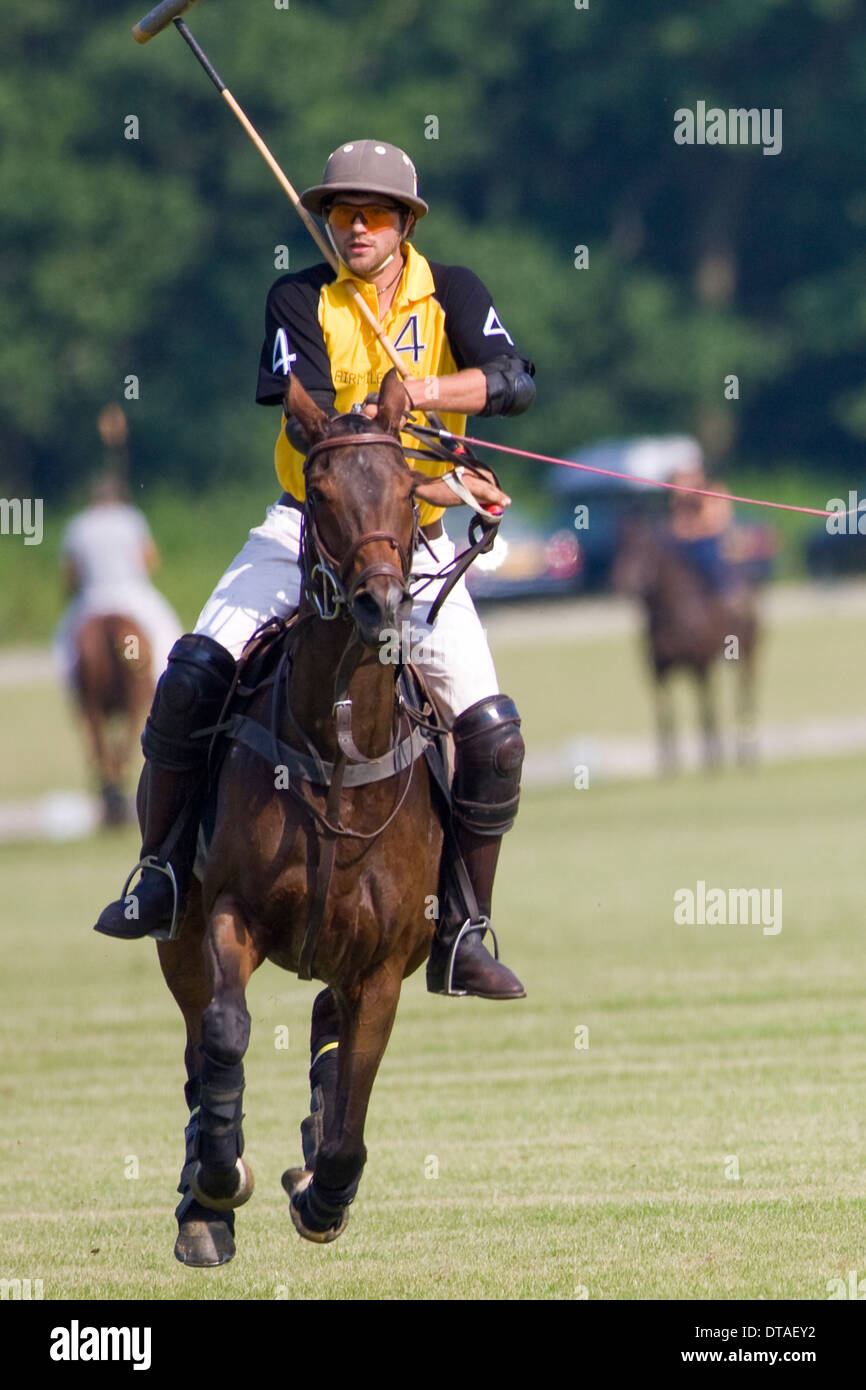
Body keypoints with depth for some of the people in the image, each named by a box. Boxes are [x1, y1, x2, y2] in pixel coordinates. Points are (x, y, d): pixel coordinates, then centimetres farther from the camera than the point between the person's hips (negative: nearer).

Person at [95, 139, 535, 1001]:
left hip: (413, 544, 1)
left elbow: (515, 383, -16)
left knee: (493, 734, -12)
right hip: (309, 526, -1)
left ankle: (461, 939, 0)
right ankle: (161, 876, -3)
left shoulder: (451, 294, 0)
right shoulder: (301, 301, -4)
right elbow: (311, 429, -17)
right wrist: (423, 482, -28)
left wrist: (416, 390, -31)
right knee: (192, 675, -19)